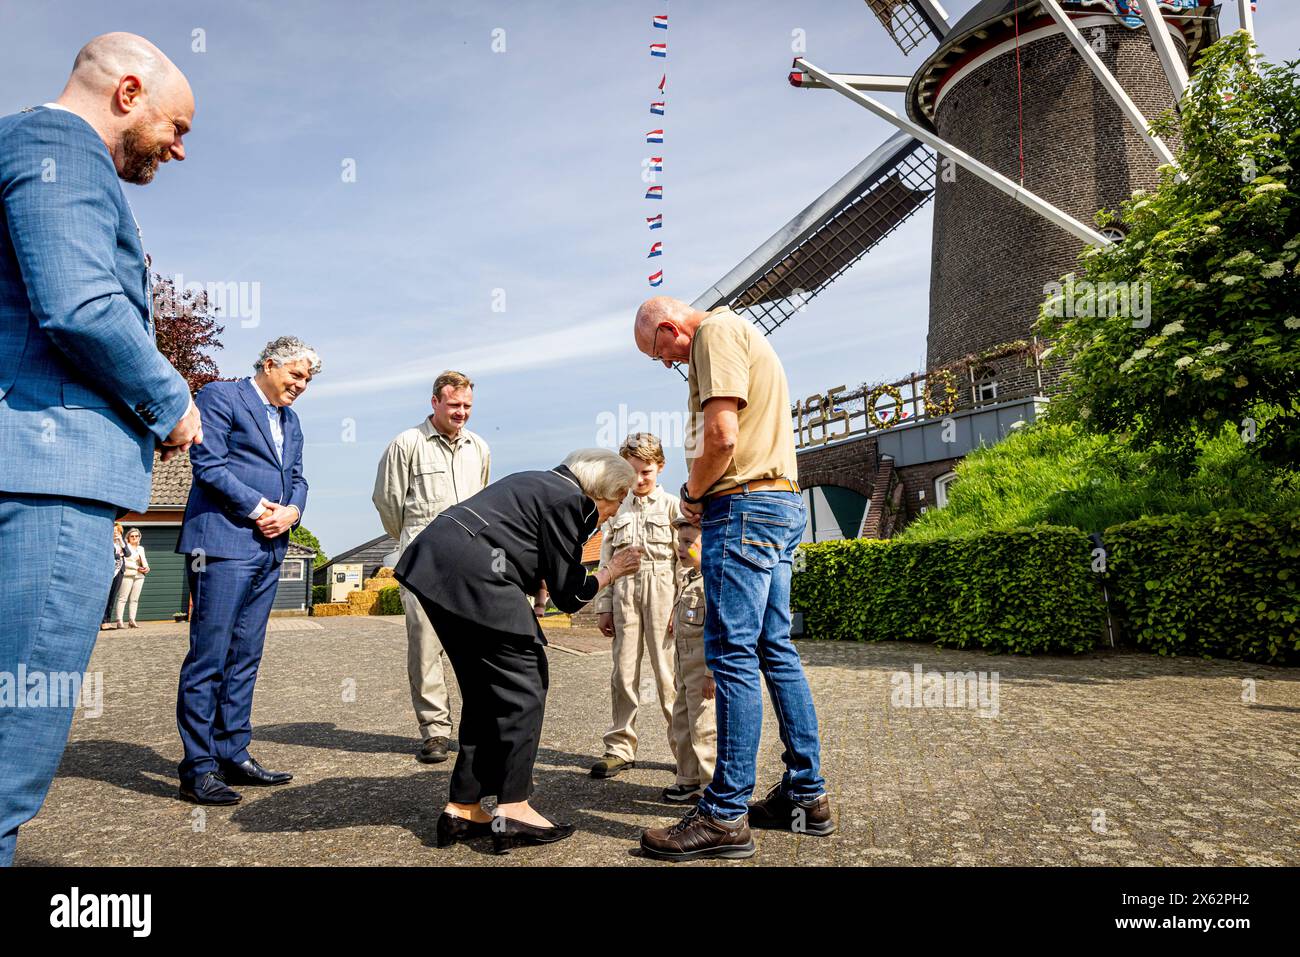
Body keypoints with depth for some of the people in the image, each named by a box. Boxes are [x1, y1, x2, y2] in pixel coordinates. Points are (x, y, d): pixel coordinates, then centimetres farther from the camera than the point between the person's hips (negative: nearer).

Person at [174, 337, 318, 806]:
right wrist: (257, 507, -11)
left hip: (269, 548, 8)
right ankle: (198, 768, 0)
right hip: (224, 542, -8)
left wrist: (291, 511, -1)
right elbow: (208, 465, -10)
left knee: (245, 657, 11)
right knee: (209, 655, -6)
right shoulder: (221, 396, -2)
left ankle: (234, 755, 17)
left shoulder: (290, 419, 21)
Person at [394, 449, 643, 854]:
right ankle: (513, 810, 1)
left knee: (486, 690, 14)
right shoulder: (569, 501, -6)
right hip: (471, 576, -10)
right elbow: (569, 595, -2)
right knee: (523, 684, -1)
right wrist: (612, 570, 11)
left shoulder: (538, 483, 22)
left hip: (434, 563, 10)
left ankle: (462, 809, 17)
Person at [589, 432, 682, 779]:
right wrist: (604, 606, 9)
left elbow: (685, 557, 0)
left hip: (662, 591, -3)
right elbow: (606, 560, 14)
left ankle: (685, 748, 6)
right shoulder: (617, 508, 14)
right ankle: (620, 748, 12)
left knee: (669, 673, -3)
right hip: (624, 592, 3)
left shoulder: (672, 506, 5)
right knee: (623, 673, 4)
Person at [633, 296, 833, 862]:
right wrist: (703, 497, 15)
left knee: (733, 654, -9)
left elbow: (722, 435, -19)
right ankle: (807, 795, 18)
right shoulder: (740, 335, 25)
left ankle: (726, 815, -4)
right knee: (776, 650, 11)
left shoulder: (715, 331, -6)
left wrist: (693, 494, -4)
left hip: (744, 505, -10)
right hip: (778, 503, 10)